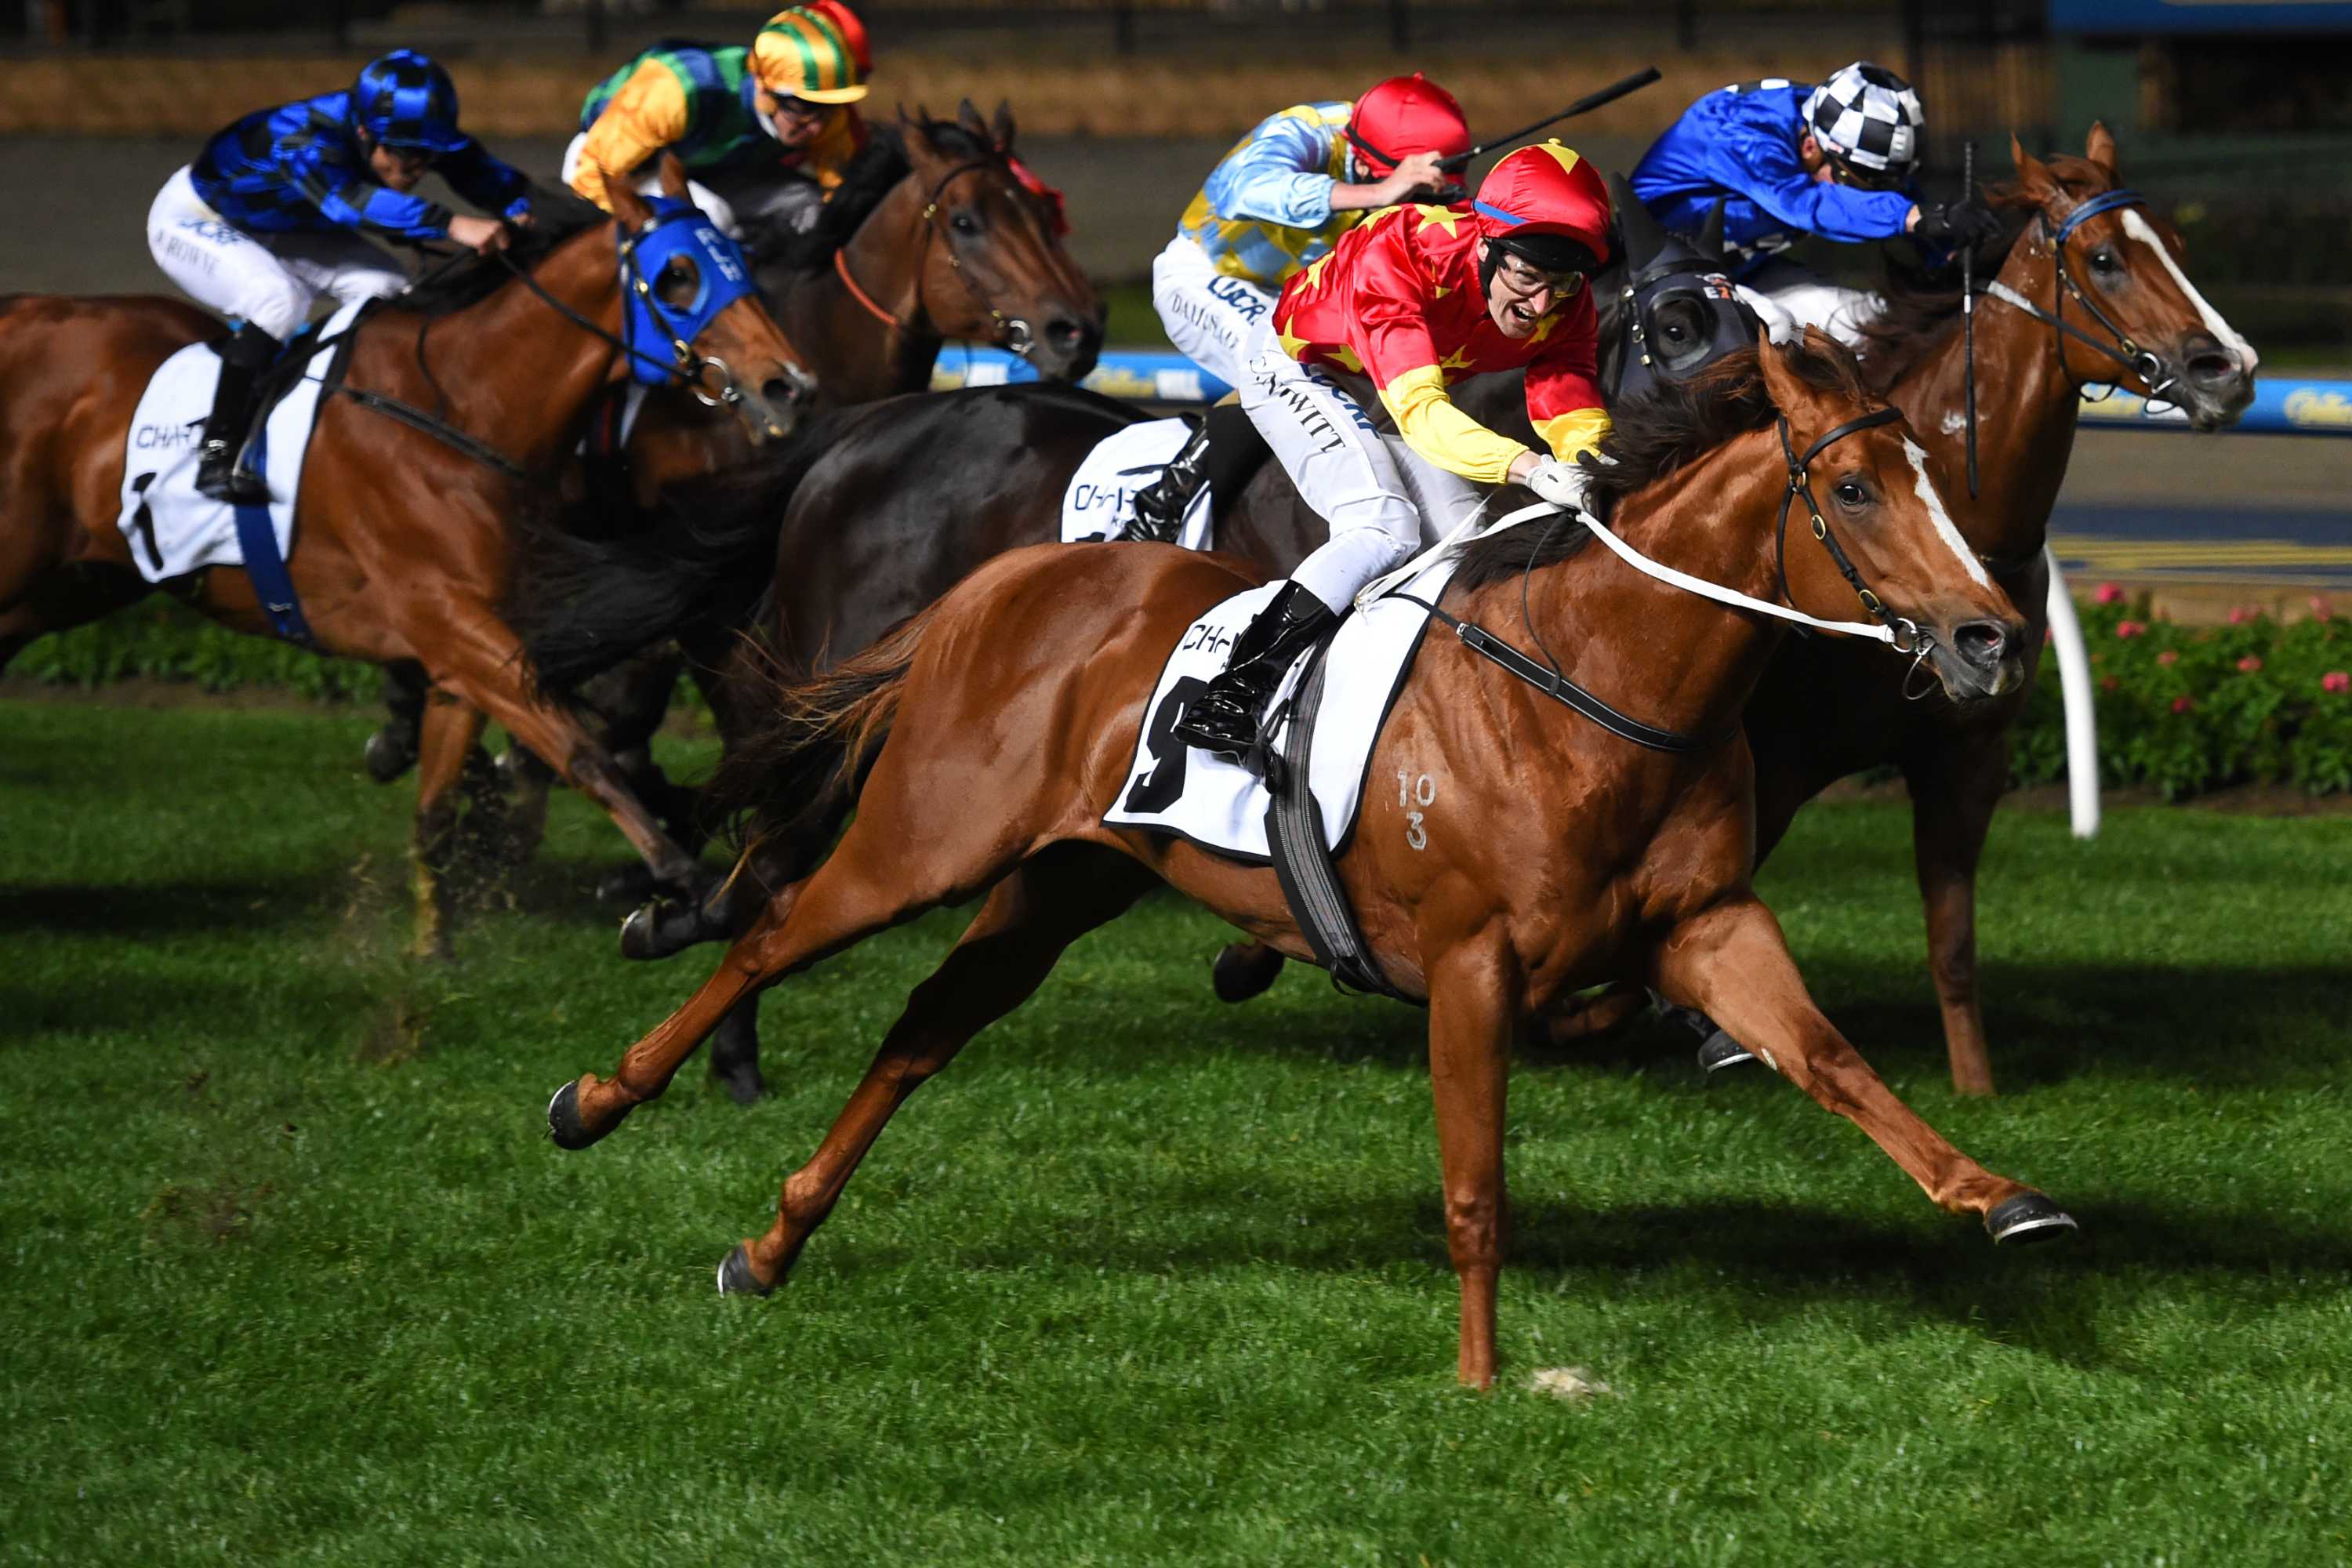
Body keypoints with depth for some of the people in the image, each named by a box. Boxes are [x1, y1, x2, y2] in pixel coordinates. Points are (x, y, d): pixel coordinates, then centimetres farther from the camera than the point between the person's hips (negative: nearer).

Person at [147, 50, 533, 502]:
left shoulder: (412, 133, -21)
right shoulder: (305, 142, -44)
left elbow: (482, 174, -21)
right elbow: (351, 201, -61)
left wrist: (524, 212, -45)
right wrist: (452, 225, -74)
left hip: (282, 228, 8)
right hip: (193, 222, -7)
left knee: (388, 290, -9)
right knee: (279, 299, -33)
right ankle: (217, 455, -27)